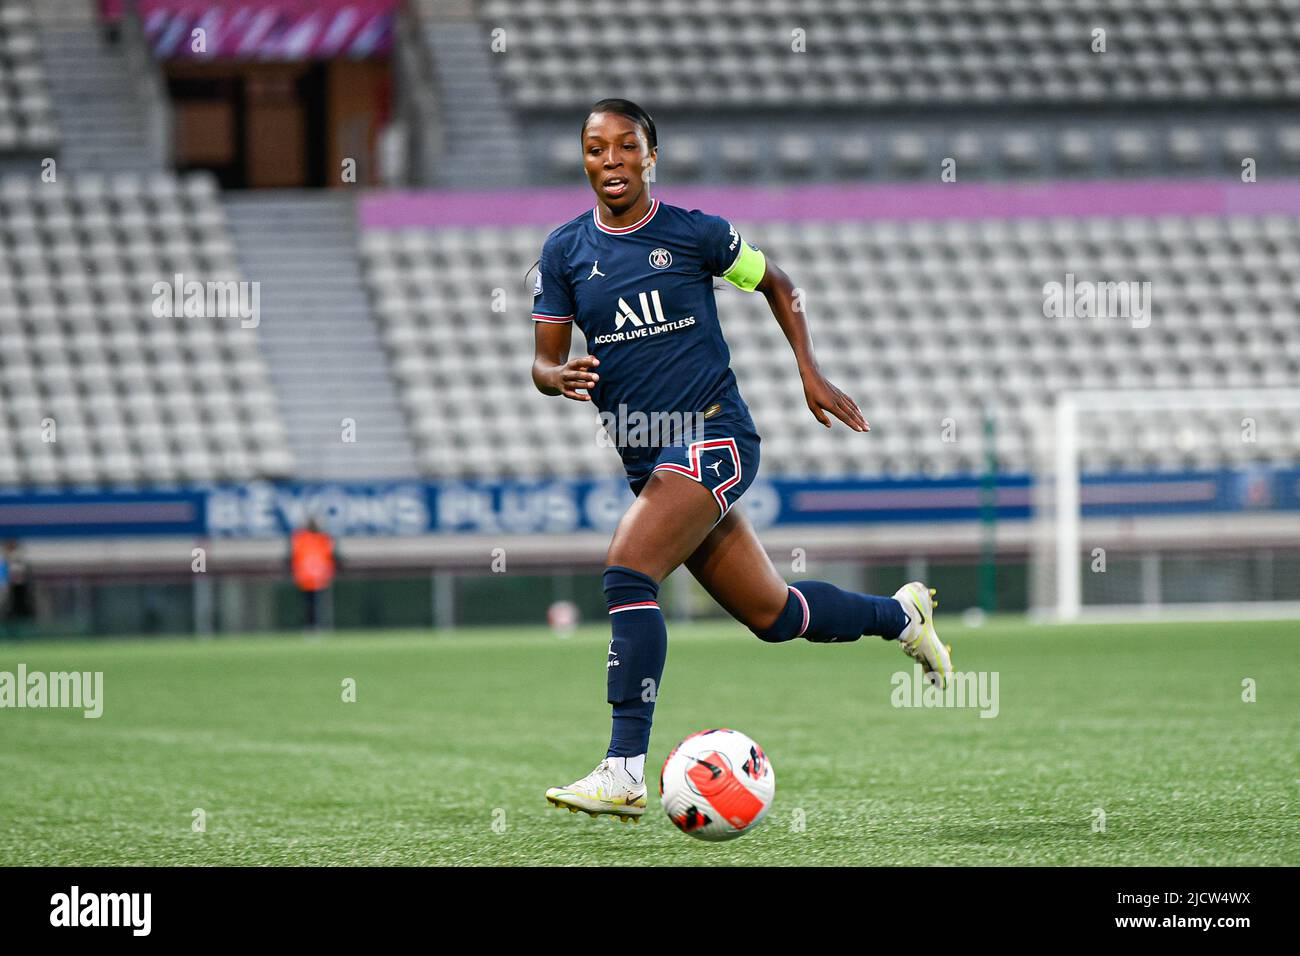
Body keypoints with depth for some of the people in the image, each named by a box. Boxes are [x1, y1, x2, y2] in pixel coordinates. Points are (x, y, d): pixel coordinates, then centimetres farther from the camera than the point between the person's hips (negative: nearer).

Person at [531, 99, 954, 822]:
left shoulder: (695, 233, -2)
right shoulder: (565, 252, 6)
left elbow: (776, 284, 14)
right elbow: (545, 360, 7)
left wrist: (812, 375, 8)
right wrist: (562, 377, -16)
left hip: (714, 433, -5)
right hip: (645, 456, 5)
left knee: (627, 572, -25)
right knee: (773, 615, 11)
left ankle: (625, 772, -27)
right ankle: (900, 614, 40)